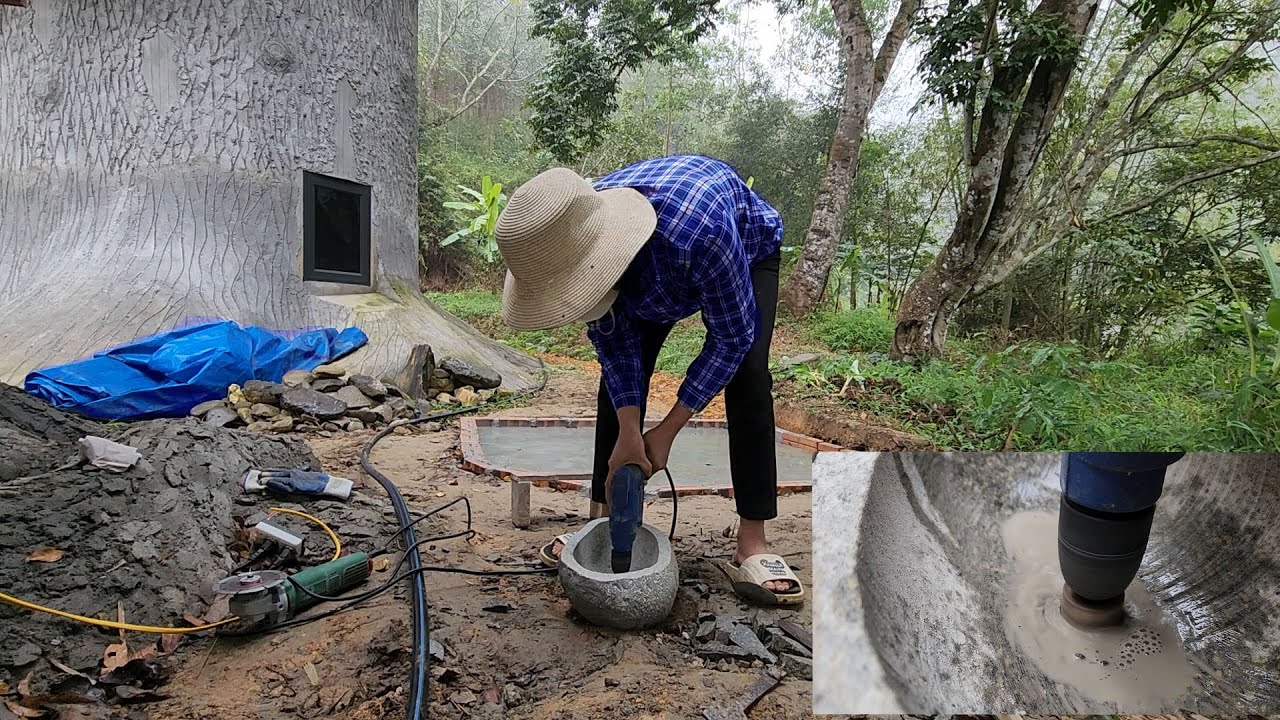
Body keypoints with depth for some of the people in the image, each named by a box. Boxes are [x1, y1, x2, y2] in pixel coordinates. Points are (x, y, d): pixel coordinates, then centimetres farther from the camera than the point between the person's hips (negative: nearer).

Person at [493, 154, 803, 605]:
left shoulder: (697, 229, -48)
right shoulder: (573, 243, -33)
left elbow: (731, 337, -32)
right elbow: (613, 336, -18)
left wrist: (667, 431, -27)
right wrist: (628, 431, -25)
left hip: (747, 250, -3)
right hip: (651, 272, 4)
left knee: (747, 375, -20)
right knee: (620, 371, -7)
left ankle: (752, 549, -15)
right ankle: (603, 523, 4)